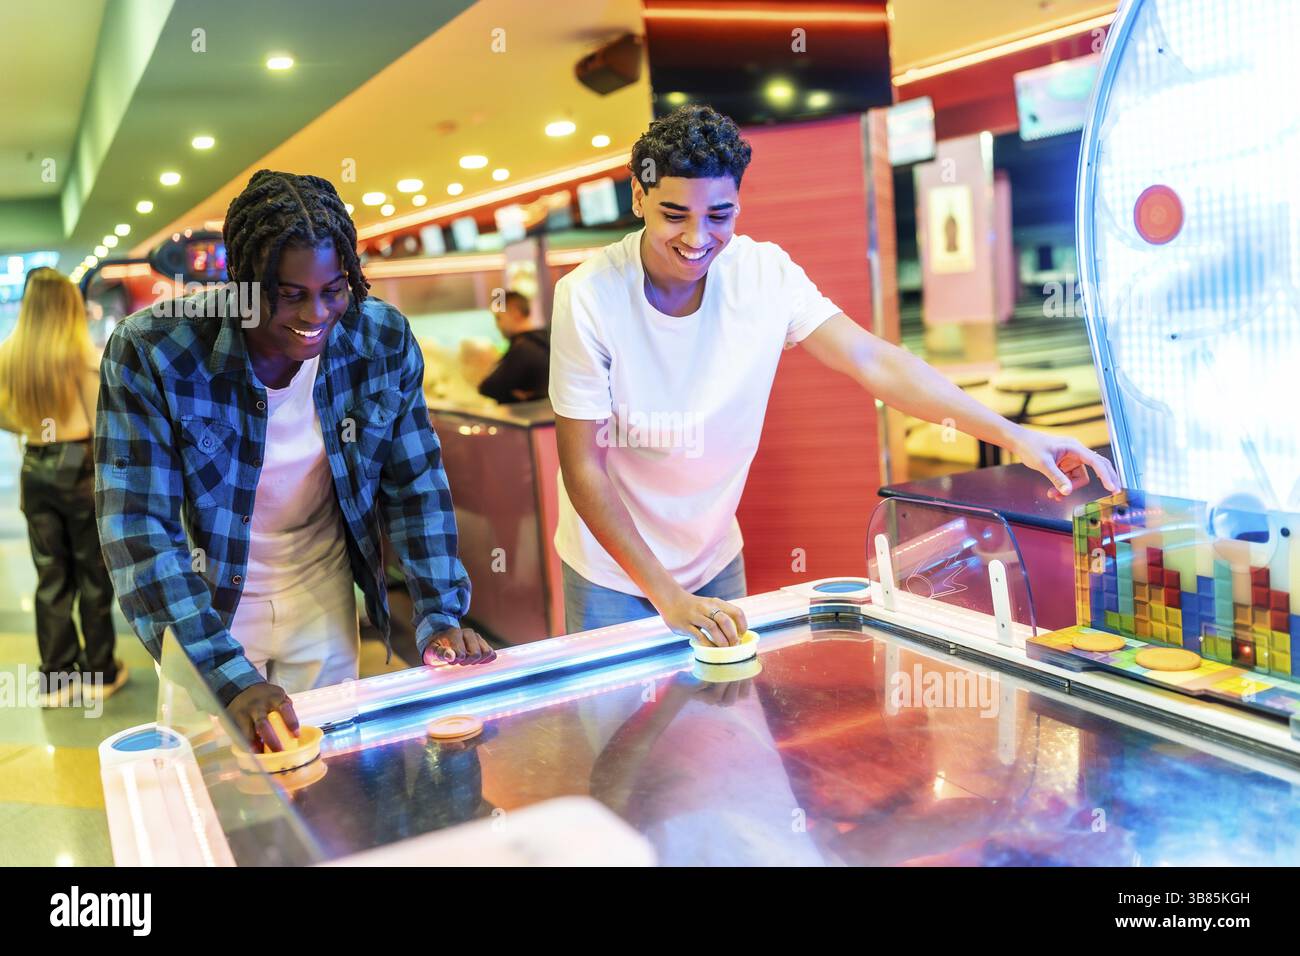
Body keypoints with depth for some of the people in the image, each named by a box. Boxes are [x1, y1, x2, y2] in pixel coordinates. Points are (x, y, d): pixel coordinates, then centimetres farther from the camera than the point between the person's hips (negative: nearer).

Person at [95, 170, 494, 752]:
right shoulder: (148, 352, -25)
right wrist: (228, 676, -34)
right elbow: (138, 527, -26)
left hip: (323, 600, 2)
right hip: (204, 604, -2)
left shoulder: (385, 340, -16)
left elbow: (416, 484, -6)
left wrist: (441, 617, -16)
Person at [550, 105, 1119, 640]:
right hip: (613, 571, -2)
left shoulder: (764, 274, -13)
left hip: (714, 559, 3)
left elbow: (874, 362, -14)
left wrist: (1010, 434, -24)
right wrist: (666, 593, -23)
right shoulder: (589, 297, -22)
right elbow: (583, 467, -19)